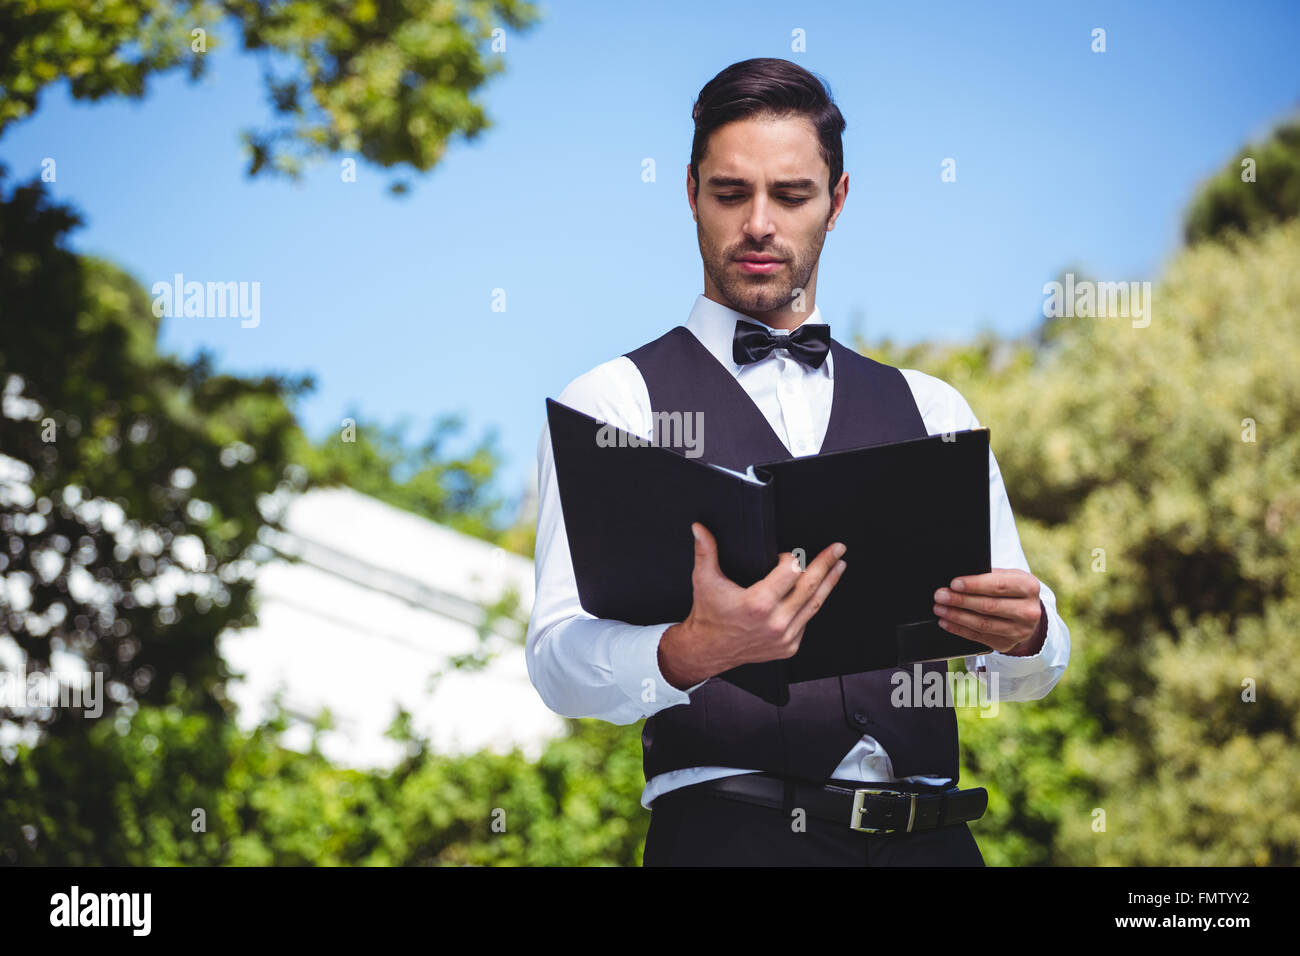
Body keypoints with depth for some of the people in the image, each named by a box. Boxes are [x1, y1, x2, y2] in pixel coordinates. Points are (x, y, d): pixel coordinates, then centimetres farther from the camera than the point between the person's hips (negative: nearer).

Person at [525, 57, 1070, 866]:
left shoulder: (930, 408, 21)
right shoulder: (616, 402, 9)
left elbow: (1024, 674, 17)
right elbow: (563, 663, -3)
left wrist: (1025, 632, -6)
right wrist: (695, 651, -23)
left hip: (929, 836, 6)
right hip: (730, 829, -5)